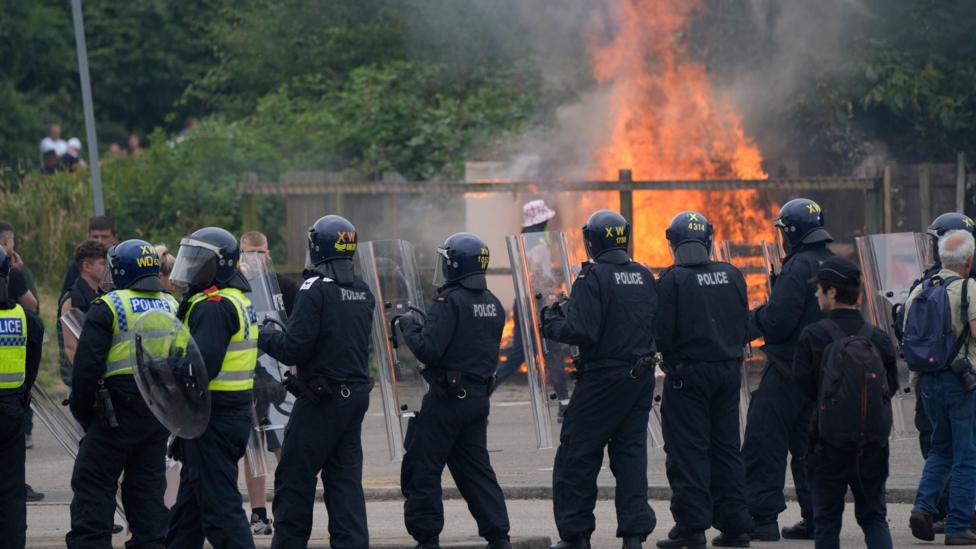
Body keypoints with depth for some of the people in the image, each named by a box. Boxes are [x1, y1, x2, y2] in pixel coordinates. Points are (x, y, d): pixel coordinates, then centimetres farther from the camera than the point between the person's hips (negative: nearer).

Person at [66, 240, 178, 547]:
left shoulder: (108, 308, -8)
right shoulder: (171, 308, 11)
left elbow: (87, 366, -12)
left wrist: (82, 412, -1)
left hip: (117, 411, -6)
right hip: (160, 415, 6)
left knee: (93, 487, -1)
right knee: (148, 487, 12)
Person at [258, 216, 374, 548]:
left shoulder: (316, 290, -14)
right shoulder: (364, 293, 8)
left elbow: (293, 348, -17)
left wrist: (264, 337, 1)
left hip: (321, 399, -7)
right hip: (356, 394, 7)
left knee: (294, 479, 2)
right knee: (346, 478, 9)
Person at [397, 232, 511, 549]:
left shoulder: (450, 301, -16)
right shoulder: (492, 304, 10)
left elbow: (428, 349, -22)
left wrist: (408, 327, -4)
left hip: (447, 396, -8)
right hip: (479, 397, 8)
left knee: (423, 468, 2)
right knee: (475, 467, 13)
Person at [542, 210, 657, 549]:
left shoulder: (593, 278, -14)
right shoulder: (645, 277, 7)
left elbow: (582, 331, -21)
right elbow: (656, 326, 12)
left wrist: (552, 324, -2)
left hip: (603, 379, -7)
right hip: (642, 377, 7)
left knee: (577, 457, 4)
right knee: (631, 452, 10)